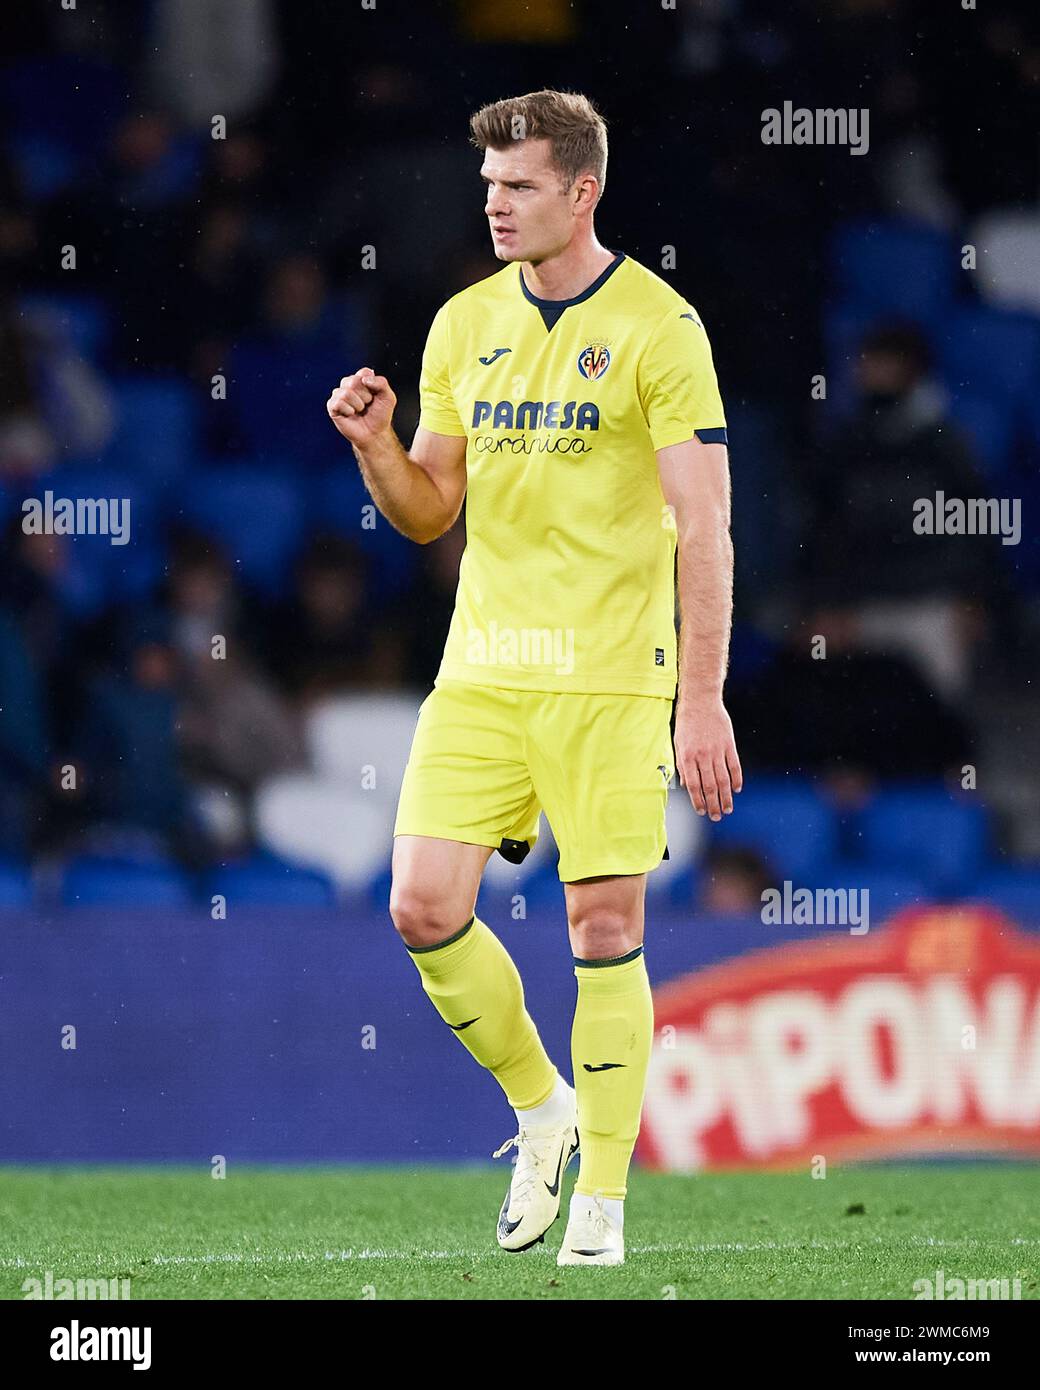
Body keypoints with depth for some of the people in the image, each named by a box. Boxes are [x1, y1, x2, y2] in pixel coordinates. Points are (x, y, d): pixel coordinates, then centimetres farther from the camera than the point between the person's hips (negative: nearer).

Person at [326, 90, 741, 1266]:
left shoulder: (658, 328, -7)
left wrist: (703, 698, -15)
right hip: (481, 670, 5)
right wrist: (375, 447, -6)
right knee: (424, 908, -6)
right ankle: (539, 1105, 18)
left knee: (604, 927, -3)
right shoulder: (463, 326, 9)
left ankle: (600, 1199, 6)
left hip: (608, 675, -5)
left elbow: (702, 528, -9)